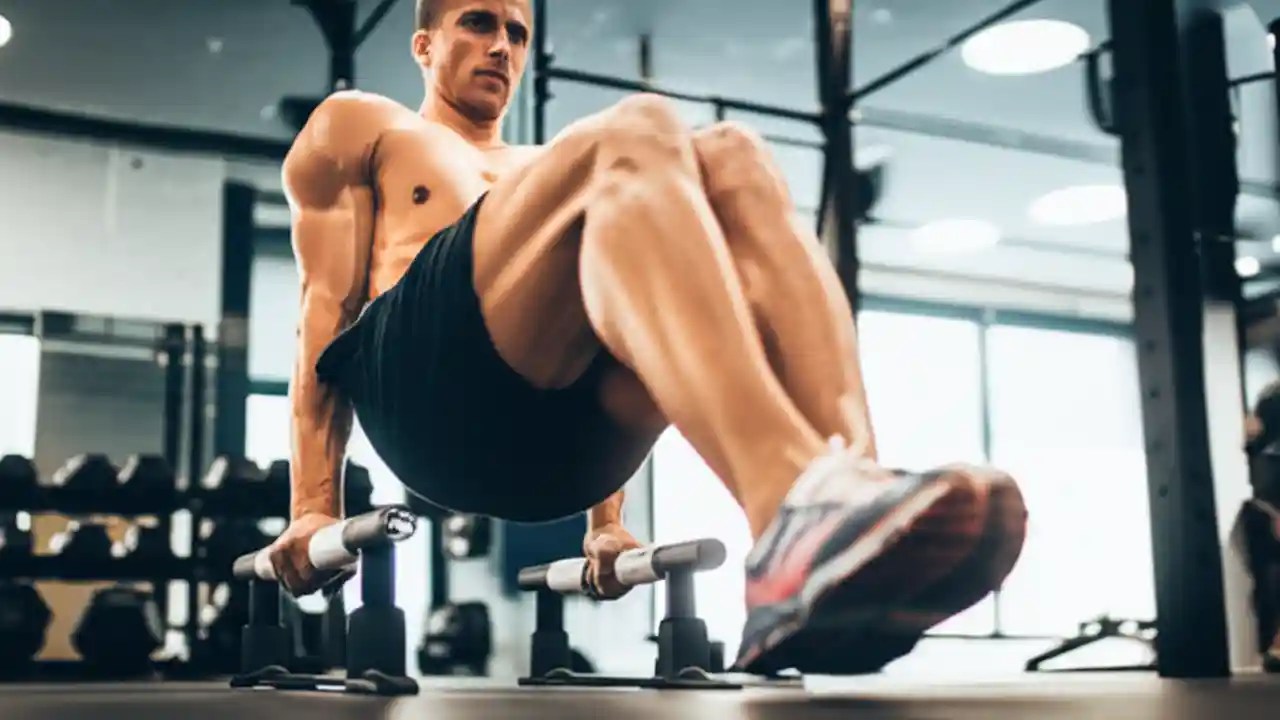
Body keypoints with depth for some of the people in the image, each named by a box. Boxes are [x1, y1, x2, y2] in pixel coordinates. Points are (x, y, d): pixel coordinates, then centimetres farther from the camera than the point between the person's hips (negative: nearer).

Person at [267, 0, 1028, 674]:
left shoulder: (540, 170, 40)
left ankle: (852, 484, -43)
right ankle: (791, 514, -56)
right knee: (637, 134, -27)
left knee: (733, 161, -18)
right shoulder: (359, 127, 28)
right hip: (428, 387, -4)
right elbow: (327, 305, 14)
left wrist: (606, 518, 18)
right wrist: (314, 507, 1)